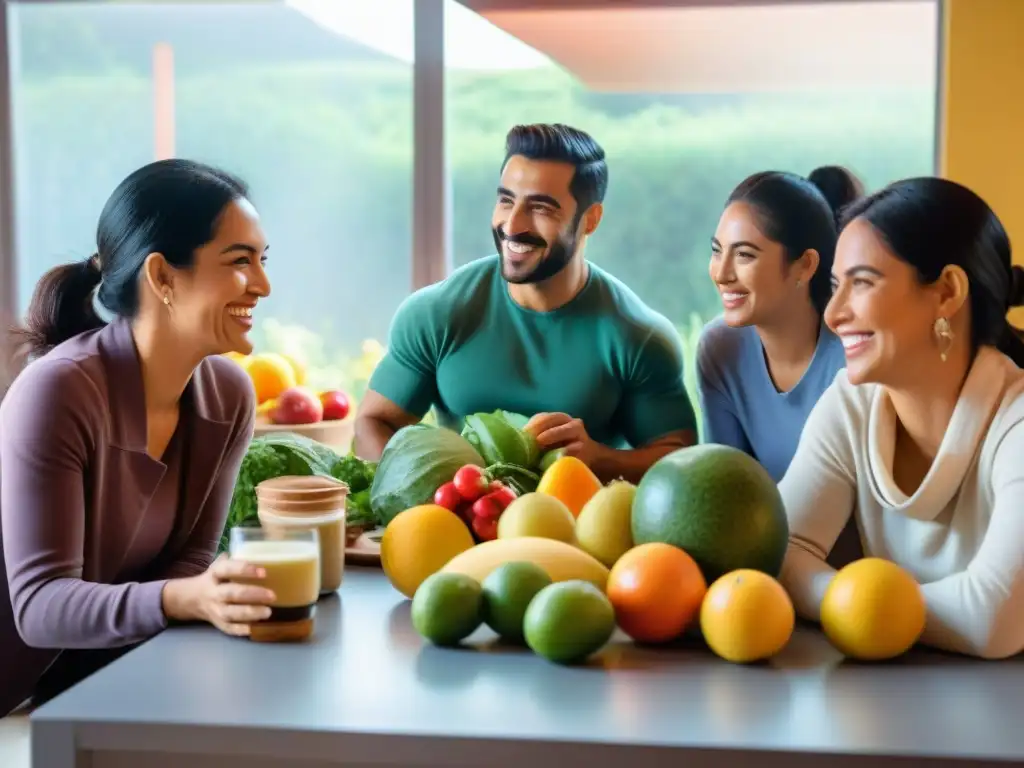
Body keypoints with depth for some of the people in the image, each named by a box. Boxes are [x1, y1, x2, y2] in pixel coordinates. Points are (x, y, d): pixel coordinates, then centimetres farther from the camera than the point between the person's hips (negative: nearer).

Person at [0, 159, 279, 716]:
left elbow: (189, 558, -3)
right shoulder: (57, 390, -26)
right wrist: (182, 600, -43)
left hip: (98, 673, 6)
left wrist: (214, 596, -25)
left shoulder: (229, 396, -8)